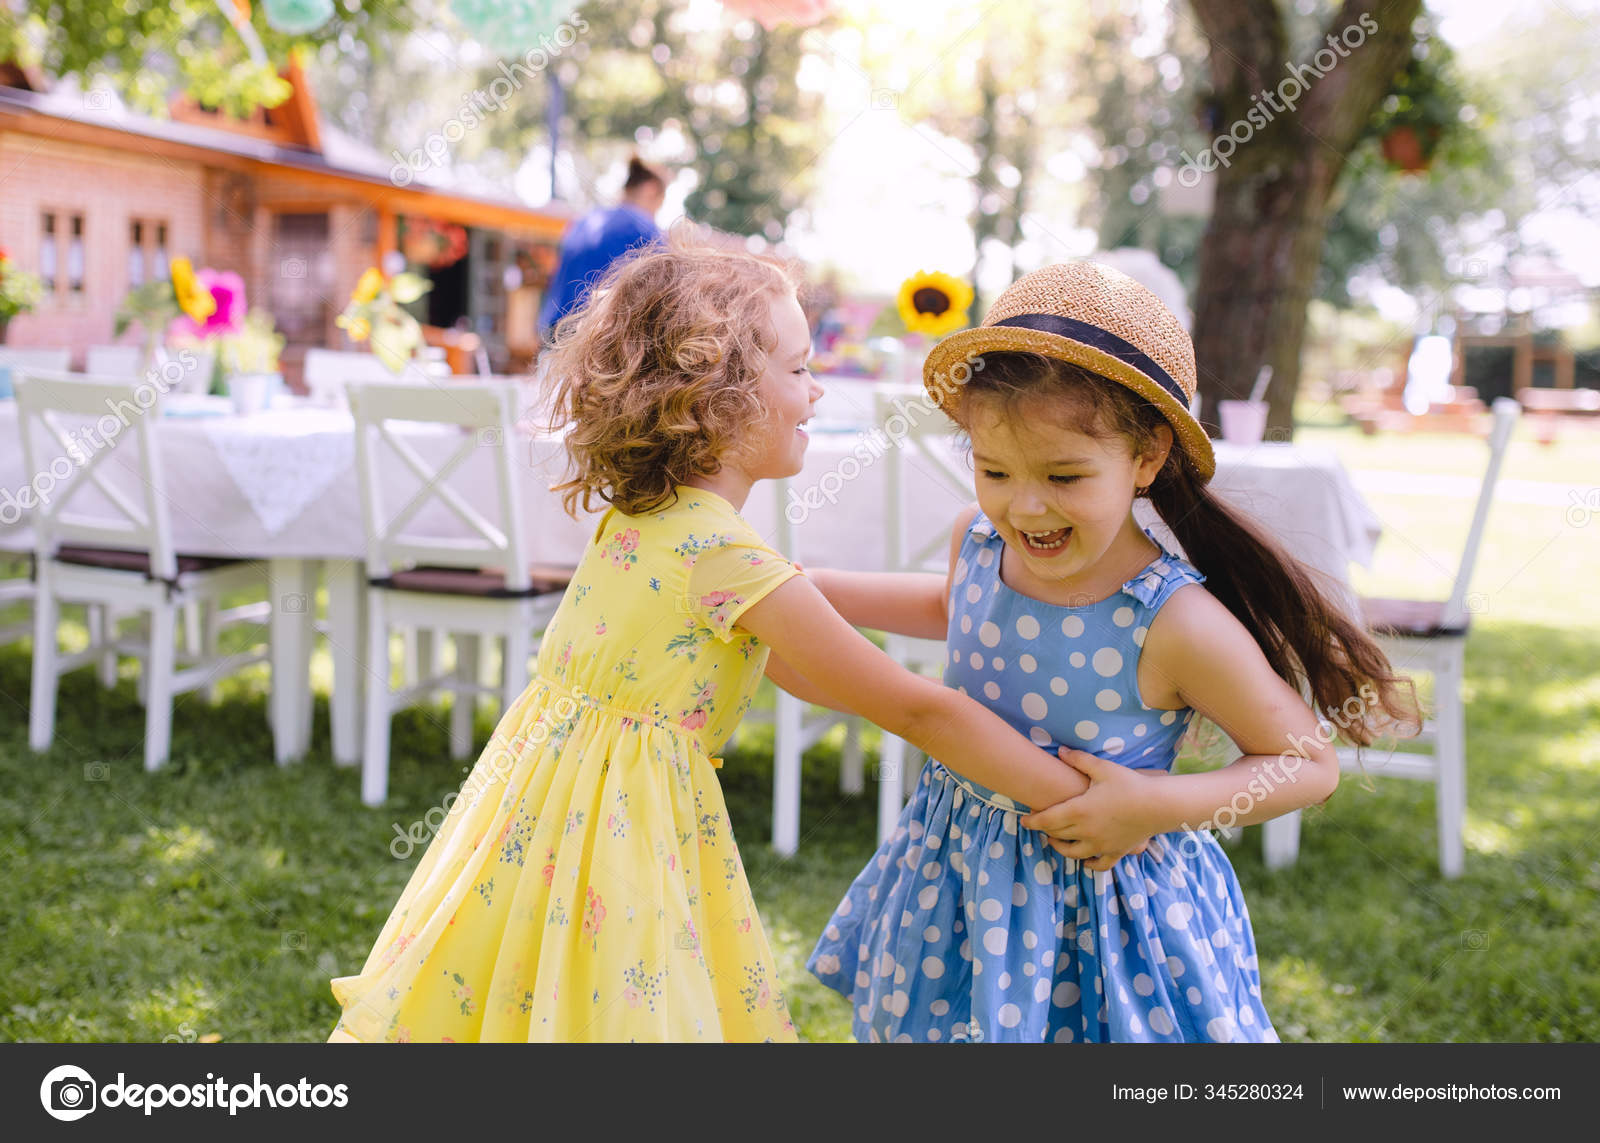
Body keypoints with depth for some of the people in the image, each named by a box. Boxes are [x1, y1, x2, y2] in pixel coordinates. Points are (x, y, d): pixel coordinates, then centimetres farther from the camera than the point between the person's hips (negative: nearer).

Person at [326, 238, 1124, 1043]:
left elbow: (786, 663, 16)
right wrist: (1082, 801, -8)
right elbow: (916, 712, -16)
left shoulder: (636, 518, 4)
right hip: (623, 833, -8)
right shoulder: (734, 562, -20)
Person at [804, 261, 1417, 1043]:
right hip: (961, 880, 5)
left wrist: (1160, 806, -24)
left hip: (1105, 909, -5)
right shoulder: (977, 541, -9)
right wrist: (809, 585, 17)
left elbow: (1310, 763, -13)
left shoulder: (1174, 625, -26)